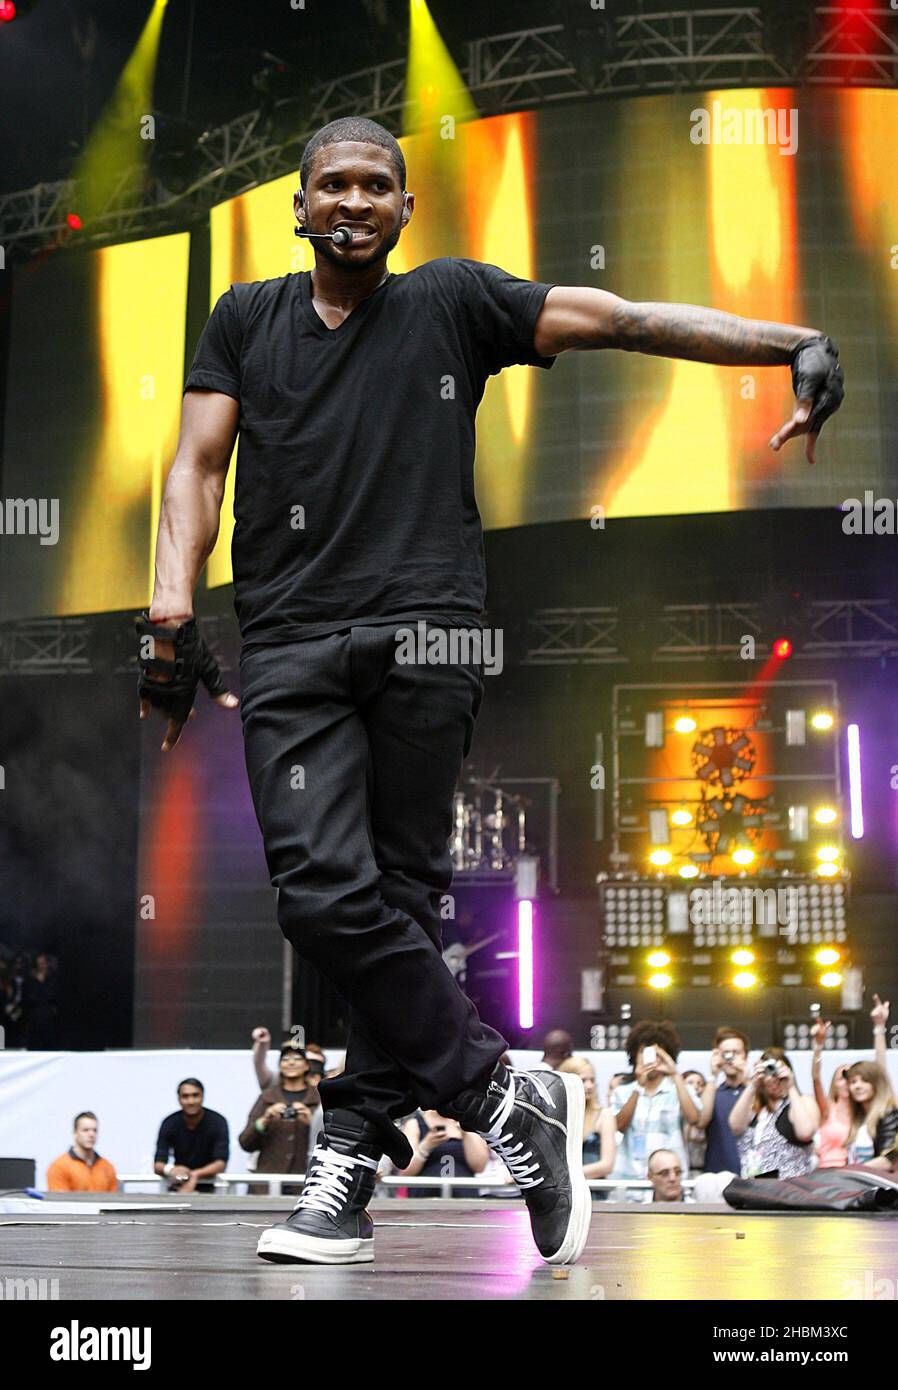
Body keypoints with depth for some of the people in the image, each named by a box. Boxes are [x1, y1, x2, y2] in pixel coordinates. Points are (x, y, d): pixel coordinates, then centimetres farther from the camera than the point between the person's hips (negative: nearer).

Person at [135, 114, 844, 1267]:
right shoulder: (247, 318, 21)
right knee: (323, 893, -13)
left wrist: (799, 345, -3)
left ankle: (349, 1161, 5)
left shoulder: (453, 301, 14)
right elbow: (198, 464, 14)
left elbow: (622, 321, 7)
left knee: (400, 897, -4)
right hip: (290, 643, 2)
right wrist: (171, 615, 0)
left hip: (424, 631, -1)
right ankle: (505, 1098, -1)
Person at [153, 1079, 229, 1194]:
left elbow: (221, 1164, -17)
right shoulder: (169, 1123, -5)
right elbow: (158, 1164, -11)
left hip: (208, 1188, -2)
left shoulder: (218, 1122, -10)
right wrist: (170, 1170, -34)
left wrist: (195, 1175, -34)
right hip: (178, 1187, 2)